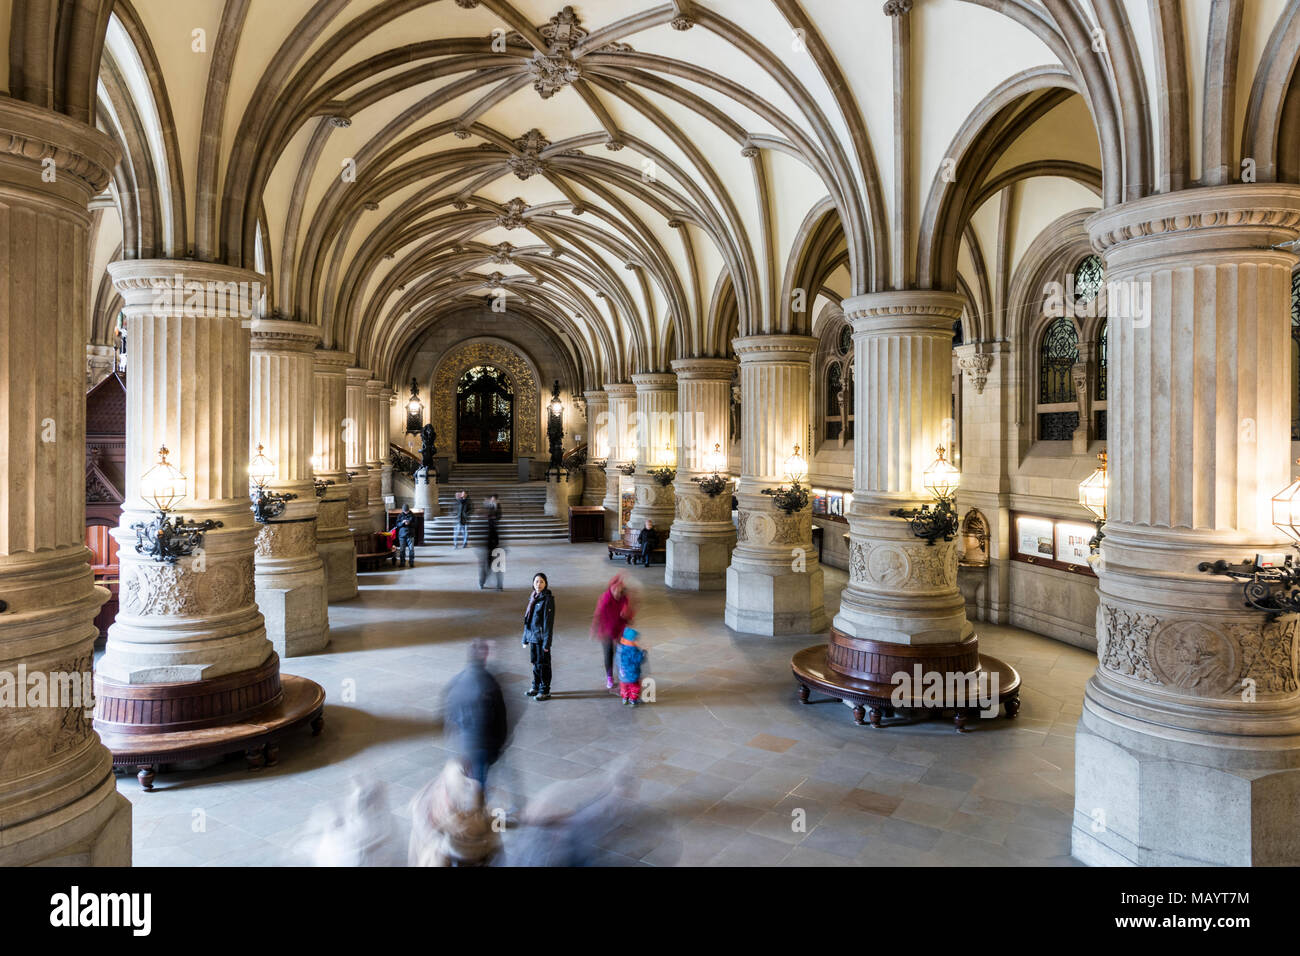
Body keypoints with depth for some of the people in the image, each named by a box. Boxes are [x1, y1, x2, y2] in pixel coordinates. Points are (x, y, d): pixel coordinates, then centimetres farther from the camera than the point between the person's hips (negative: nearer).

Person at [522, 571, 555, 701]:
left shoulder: (547, 599, -13)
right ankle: (536, 687, 29)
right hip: (532, 636, 7)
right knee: (535, 662, 16)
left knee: (543, 663, 0)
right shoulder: (533, 598, 10)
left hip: (542, 637, -7)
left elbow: (548, 622, -15)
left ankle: (545, 691, 9)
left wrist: (546, 642, -17)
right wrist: (525, 638, 15)